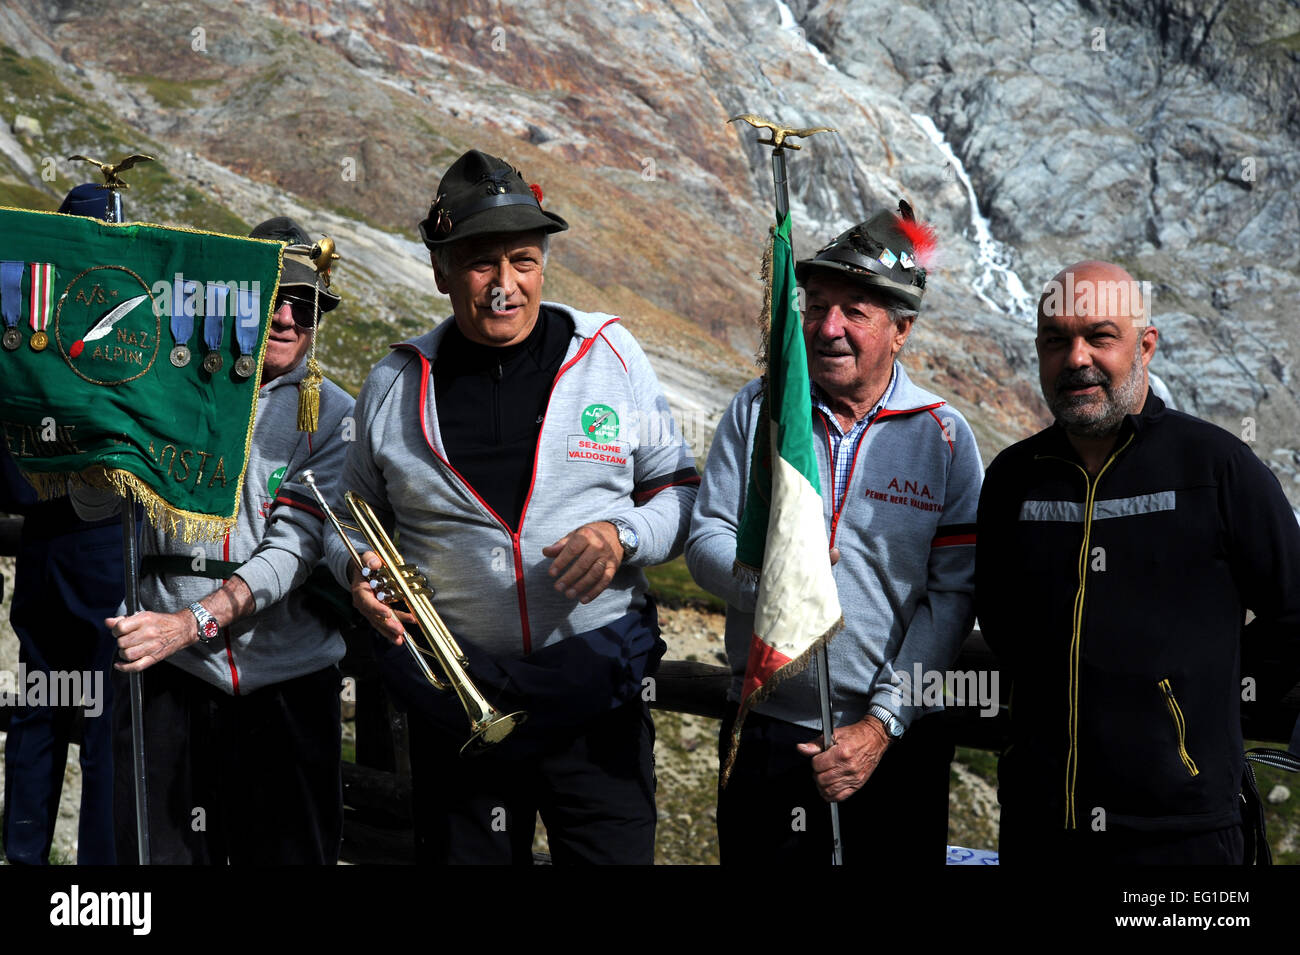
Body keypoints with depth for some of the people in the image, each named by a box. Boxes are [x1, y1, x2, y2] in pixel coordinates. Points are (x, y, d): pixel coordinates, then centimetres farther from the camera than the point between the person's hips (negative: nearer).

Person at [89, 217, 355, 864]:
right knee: (157, 852, 4)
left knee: (292, 853, 6)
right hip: (166, 673, 0)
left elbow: (294, 548, -9)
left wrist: (192, 622, -22)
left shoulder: (332, 414, 1)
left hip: (286, 682, 0)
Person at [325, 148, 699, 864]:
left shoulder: (608, 353, 0)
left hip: (596, 684, -1)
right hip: (457, 692, 1)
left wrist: (621, 535, -15)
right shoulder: (395, 385, 4)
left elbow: (678, 486, 5)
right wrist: (357, 567, -5)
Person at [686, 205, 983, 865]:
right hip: (764, 729, 1)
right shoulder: (757, 410, 1)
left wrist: (881, 726, -13)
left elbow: (953, 594, -7)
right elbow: (706, 538, 1)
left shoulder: (943, 436, -4)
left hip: (898, 742, -1)